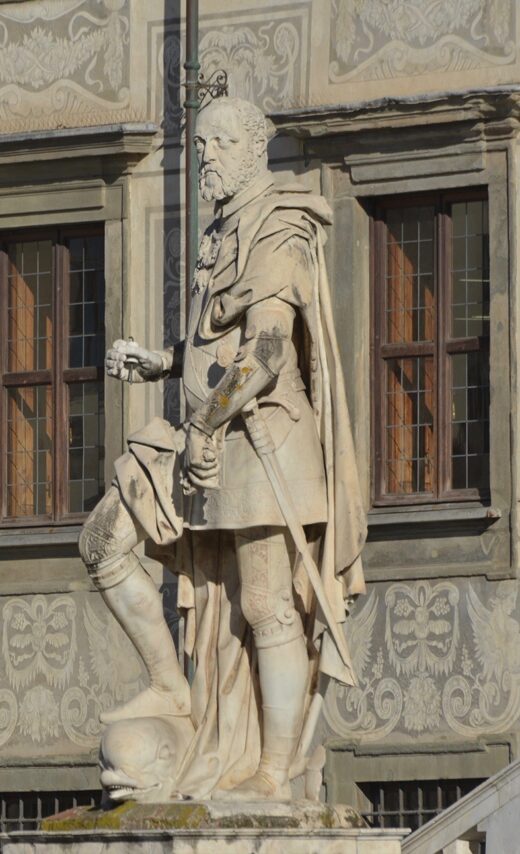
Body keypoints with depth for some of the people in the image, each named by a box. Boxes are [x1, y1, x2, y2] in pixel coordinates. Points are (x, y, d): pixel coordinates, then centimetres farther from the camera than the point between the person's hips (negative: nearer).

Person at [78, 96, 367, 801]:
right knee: (105, 539, 6)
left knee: (267, 606, -8)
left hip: (262, 437, -10)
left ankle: (275, 773, -7)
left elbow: (265, 347, -22)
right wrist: (156, 364, 21)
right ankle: (171, 687, 11)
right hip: (211, 442, 10)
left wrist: (206, 426, -24)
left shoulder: (278, 233, -10)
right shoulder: (223, 237, 19)